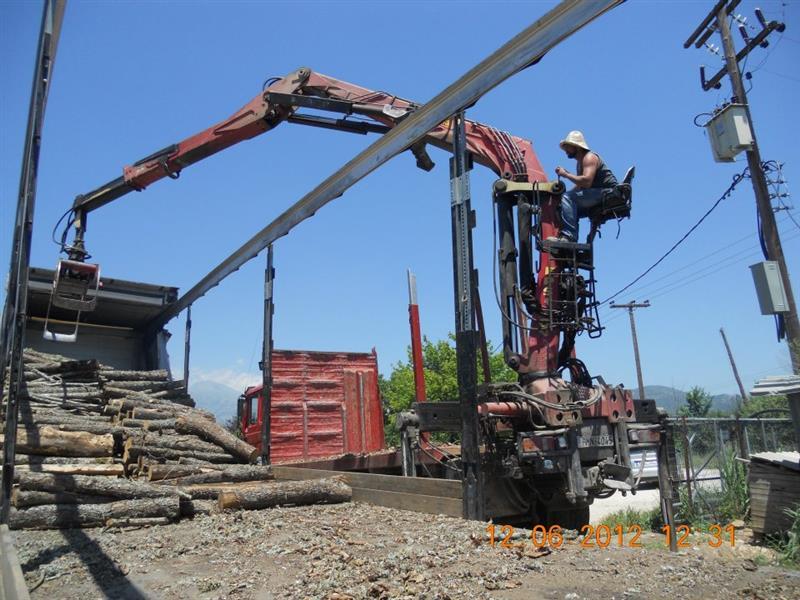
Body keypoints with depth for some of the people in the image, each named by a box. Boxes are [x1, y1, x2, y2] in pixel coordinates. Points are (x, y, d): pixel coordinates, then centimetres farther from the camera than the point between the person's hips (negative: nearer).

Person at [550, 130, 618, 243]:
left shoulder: (589, 157, -10)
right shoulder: (580, 162, 20)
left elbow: (586, 181, -26)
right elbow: (580, 186, 20)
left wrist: (565, 174, -18)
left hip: (608, 193, -11)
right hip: (597, 194, 11)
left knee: (568, 197, -24)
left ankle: (568, 236, -33)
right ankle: (571, 242, 9)